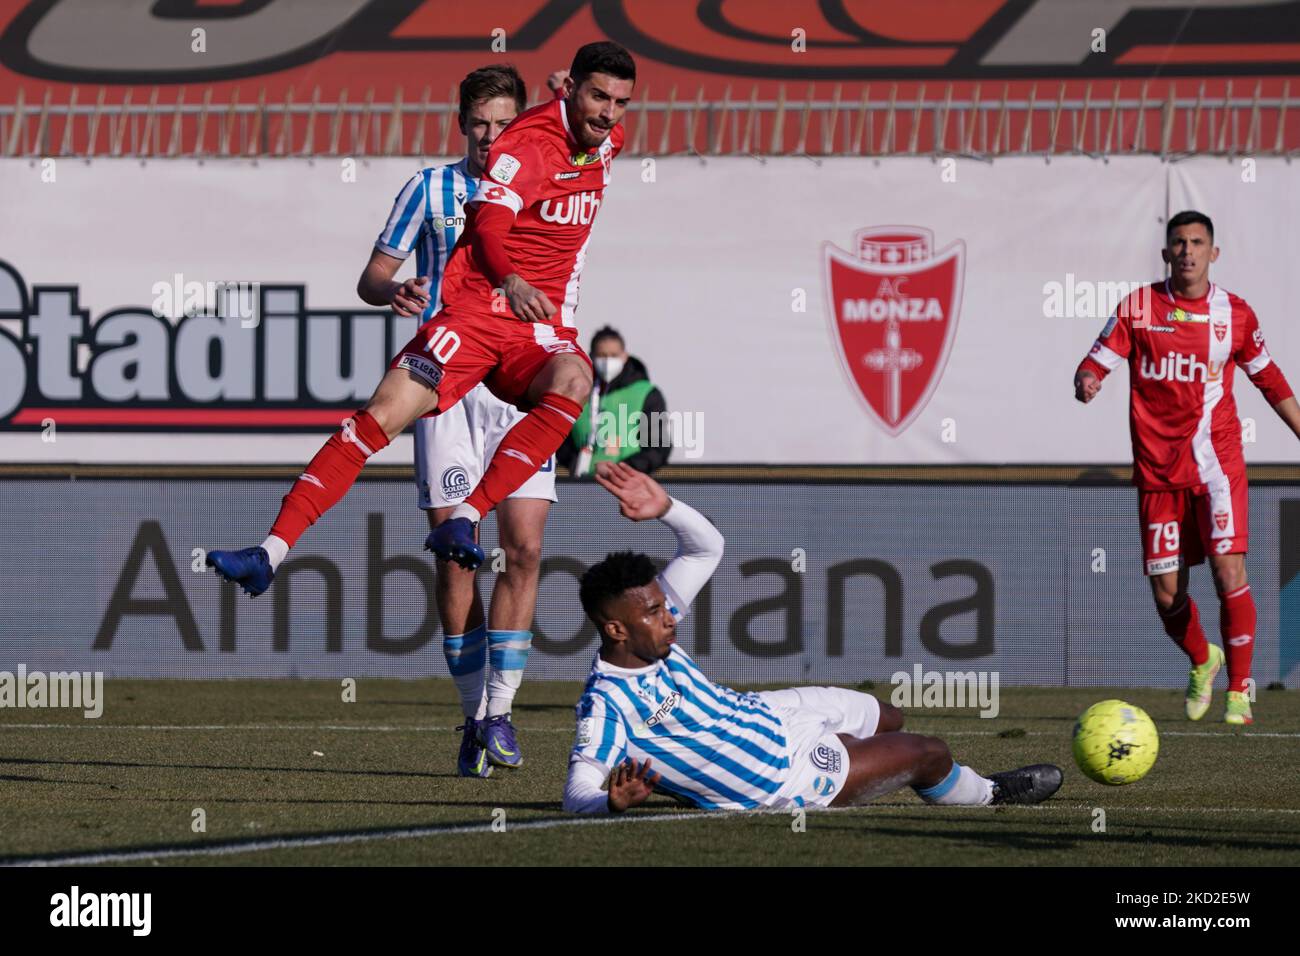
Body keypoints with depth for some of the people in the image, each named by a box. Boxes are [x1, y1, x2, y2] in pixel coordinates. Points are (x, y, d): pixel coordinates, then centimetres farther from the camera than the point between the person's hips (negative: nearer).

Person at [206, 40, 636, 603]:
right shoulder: (529, 142, -14)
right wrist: (509, 280, -51)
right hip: (474, 313, -4)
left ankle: (463, 523, -32)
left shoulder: (607, 141, 8)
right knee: (382, 415, -17)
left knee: (572, 382, -31)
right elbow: (488, 227, -29)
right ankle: (271, 552, -15)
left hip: (542, 325, 4)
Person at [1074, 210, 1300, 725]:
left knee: (1228, 571, -16)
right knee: (1166, 594, 3)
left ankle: (1238, 689, -4)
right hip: (1157, 467, 1)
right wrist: (1086, 383, -23)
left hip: (1215, 461, -1)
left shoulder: (1235, 314, 2)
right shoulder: (1137, 307, 1)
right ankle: (1202, 661, 34)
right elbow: (1096, 363, 0)